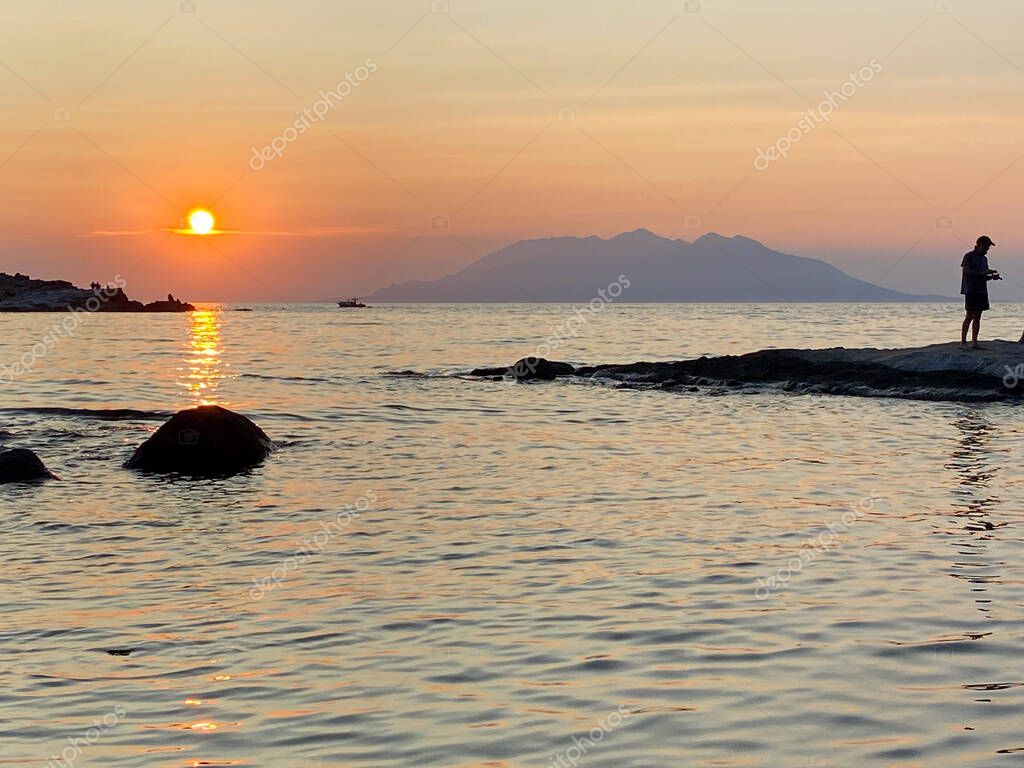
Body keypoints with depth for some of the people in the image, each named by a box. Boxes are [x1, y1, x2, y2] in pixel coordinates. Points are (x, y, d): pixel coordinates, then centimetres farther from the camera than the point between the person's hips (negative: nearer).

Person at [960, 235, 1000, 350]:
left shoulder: (984, 259, 19)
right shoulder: (969, 256, -3)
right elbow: (966, 271, -15)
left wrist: (992, 276, 2)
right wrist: (982, 273, -21)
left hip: (982, 291, 7)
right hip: (971, 291, -7)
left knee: (977, 317, 5)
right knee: (970, 316, -10)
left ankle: (974, 342, 5)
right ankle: (963, 342, -9)